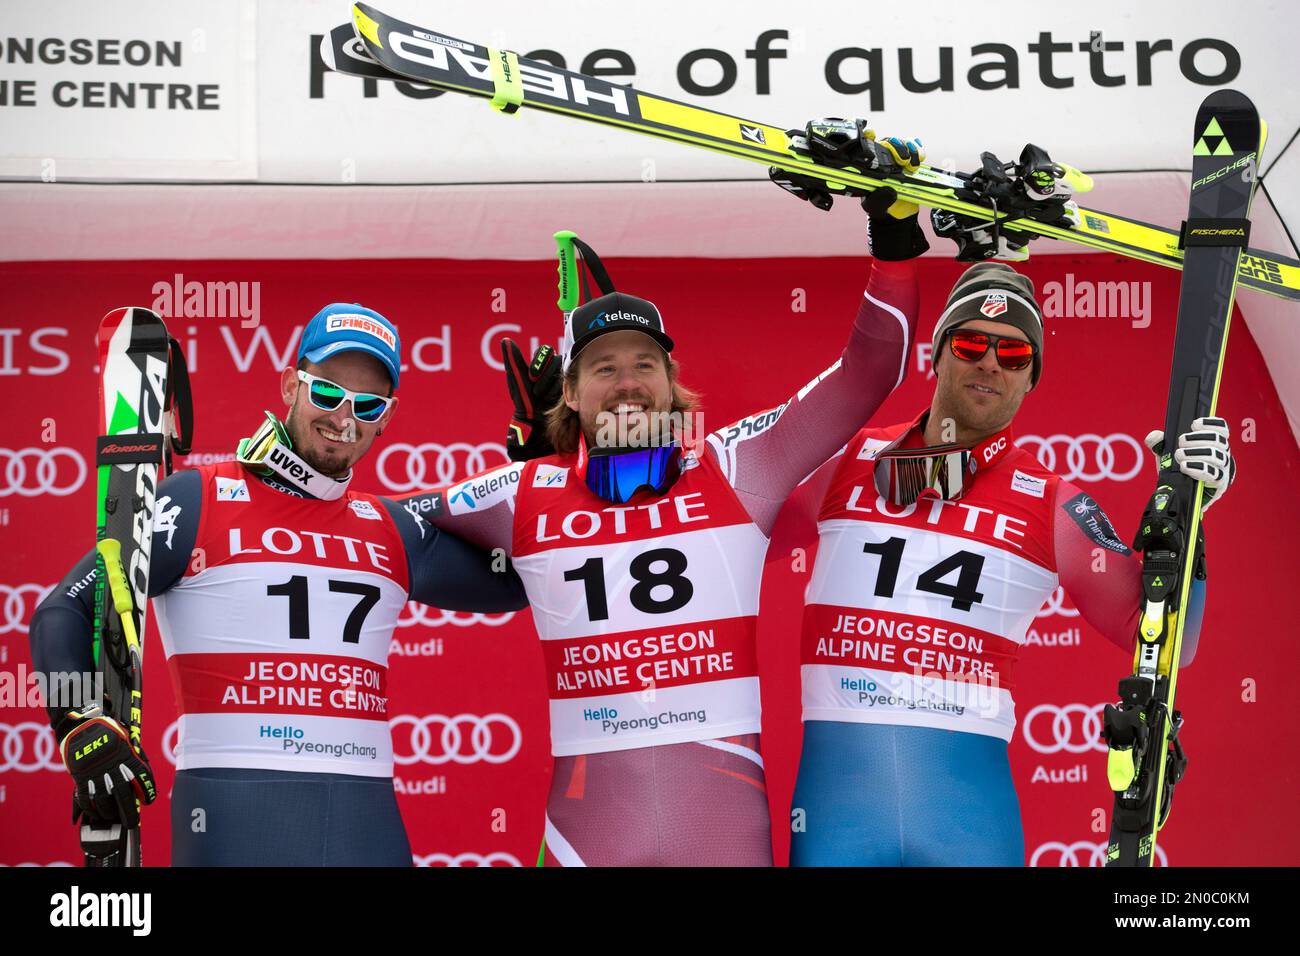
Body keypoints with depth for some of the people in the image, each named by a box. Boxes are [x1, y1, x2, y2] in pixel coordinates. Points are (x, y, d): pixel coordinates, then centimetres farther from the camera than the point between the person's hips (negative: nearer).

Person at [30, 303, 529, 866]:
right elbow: (63, 612, 1)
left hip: (366, 818, 4)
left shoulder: (393, 530, 15)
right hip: (232, 811, -4)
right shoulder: (198, 501, 2)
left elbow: (520, 582, 20)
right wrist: (83, 727, -15)